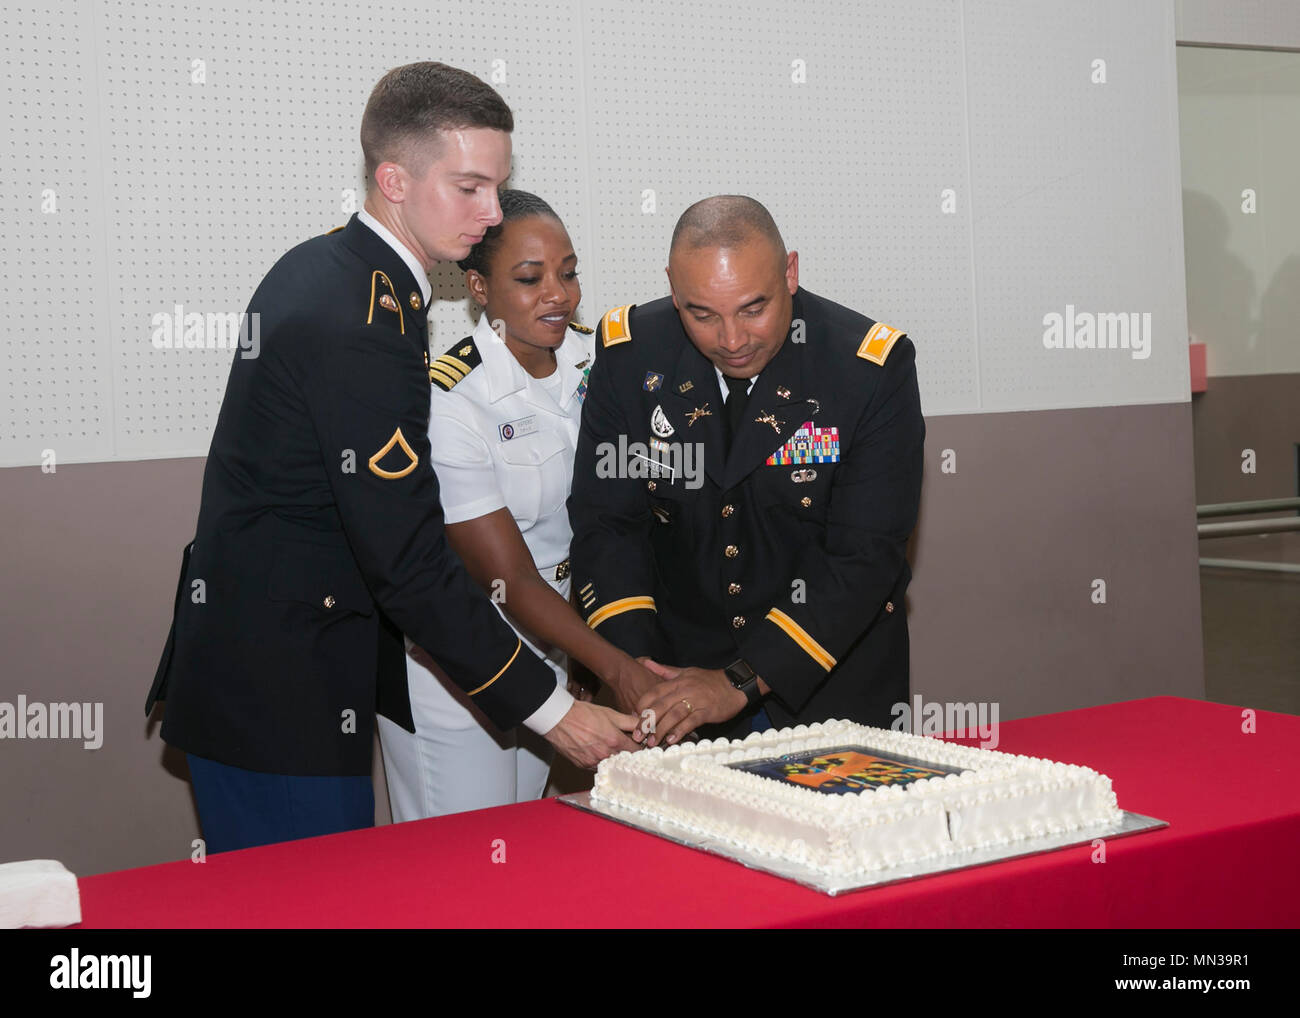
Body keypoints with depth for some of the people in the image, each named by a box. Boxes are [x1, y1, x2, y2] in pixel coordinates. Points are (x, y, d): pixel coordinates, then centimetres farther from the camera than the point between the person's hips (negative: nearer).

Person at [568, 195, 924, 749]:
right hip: (679, 665, 2)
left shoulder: (874, 366, -17)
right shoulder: (630, 352, -10)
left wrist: (743, 681, -24)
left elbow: (866, 556, -18)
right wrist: (633, 666, -21)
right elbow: (606, 522, -6)